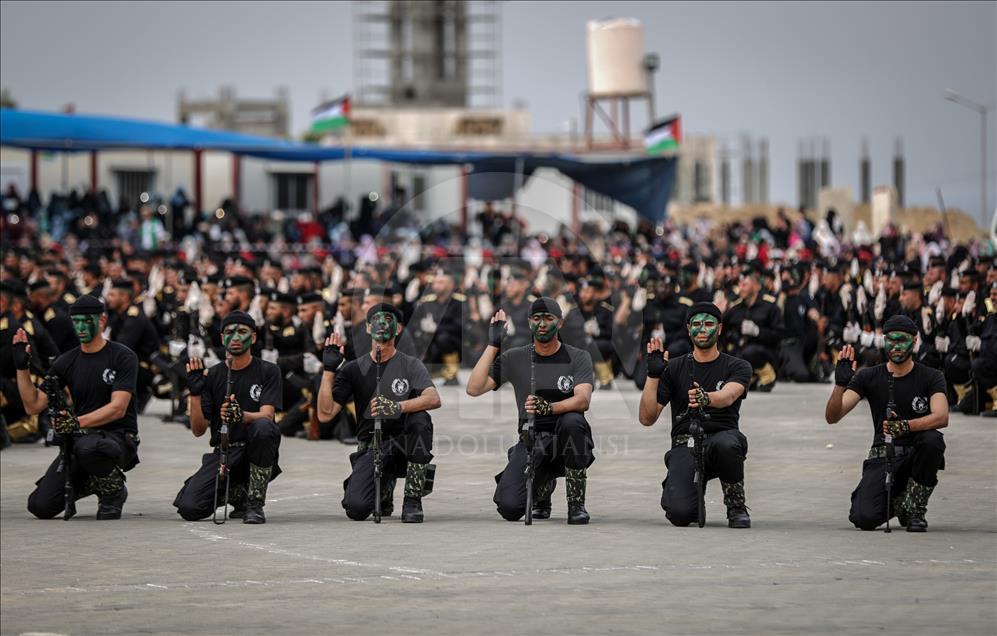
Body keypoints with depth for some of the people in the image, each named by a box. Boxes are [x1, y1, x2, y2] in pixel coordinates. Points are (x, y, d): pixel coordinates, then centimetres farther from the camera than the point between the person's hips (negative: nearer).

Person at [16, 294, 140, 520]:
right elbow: (33, 405, 6)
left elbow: (118, 408, -16)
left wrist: (78, 422, -29)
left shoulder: (123, 357, -5)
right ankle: (86, 485, 17)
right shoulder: (67, 362, 9)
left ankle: (114, 491, -9)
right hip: (79, 438, 4)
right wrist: (22, 367, -7)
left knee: (87, 446, -42)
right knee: (41, 506, -14)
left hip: (119, 439, -4)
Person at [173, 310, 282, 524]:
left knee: (263, 426, -37)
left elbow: (266, 415, -13)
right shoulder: (212, 375, 8)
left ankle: (255, 504, -21)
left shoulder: (268, 371, 3)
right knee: (189, 508, -21)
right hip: (223, 453, 2)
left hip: (256, 452, -2)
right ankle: (237, 493, 13)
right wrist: (195, 393, -12)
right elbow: (198, 430, 3)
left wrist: (242, 416, -35)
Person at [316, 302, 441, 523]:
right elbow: (325, 414, 0)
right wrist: (329, 370, -8)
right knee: (356, 508, -24)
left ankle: (413, 501, -20)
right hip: (371, 447, 1)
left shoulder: (410, 364, 4)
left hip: (404, 441, -1)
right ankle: (385, 486, 16)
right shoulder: (354, 369, 9)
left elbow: (434, 399, -17)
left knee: (420, 419, -35)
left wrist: (398, 407, -35)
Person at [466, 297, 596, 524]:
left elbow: (583, 400, -16)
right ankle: (543, 487, 19)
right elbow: (474, 389, -3)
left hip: (565, 438, -2)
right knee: (509, 507, -22)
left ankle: (577, 505, -20)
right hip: (531, 441, 2)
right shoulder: (514, 359, 7)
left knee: (572, 421, -38)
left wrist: (549, 408, -36)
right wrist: (493, 345, -7)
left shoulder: (578, 357, 2)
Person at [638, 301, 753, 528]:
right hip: (685, 446, 1)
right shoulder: (674, 368, 13)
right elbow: (647, 418, 4)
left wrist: (705, 398, -40)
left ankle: (737, 507, -12)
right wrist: (653, 375, -9)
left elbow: (728, 396, -16)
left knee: (726, 444, -41)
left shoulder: (738, 367, 9)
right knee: (680, 514, -27)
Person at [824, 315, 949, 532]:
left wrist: (906, 426, -39)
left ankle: (915, 509, -14)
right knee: (865, 518, -23)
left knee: (932, 440, -36)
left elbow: (941, 417, -21)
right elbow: (832, 417, -7)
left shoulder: (931, 377, -2)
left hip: (916, 453, -1)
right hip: (883, 456, 1)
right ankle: (897, 502, 15)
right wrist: (840, 384, -26)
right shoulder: (869, 377, 2)